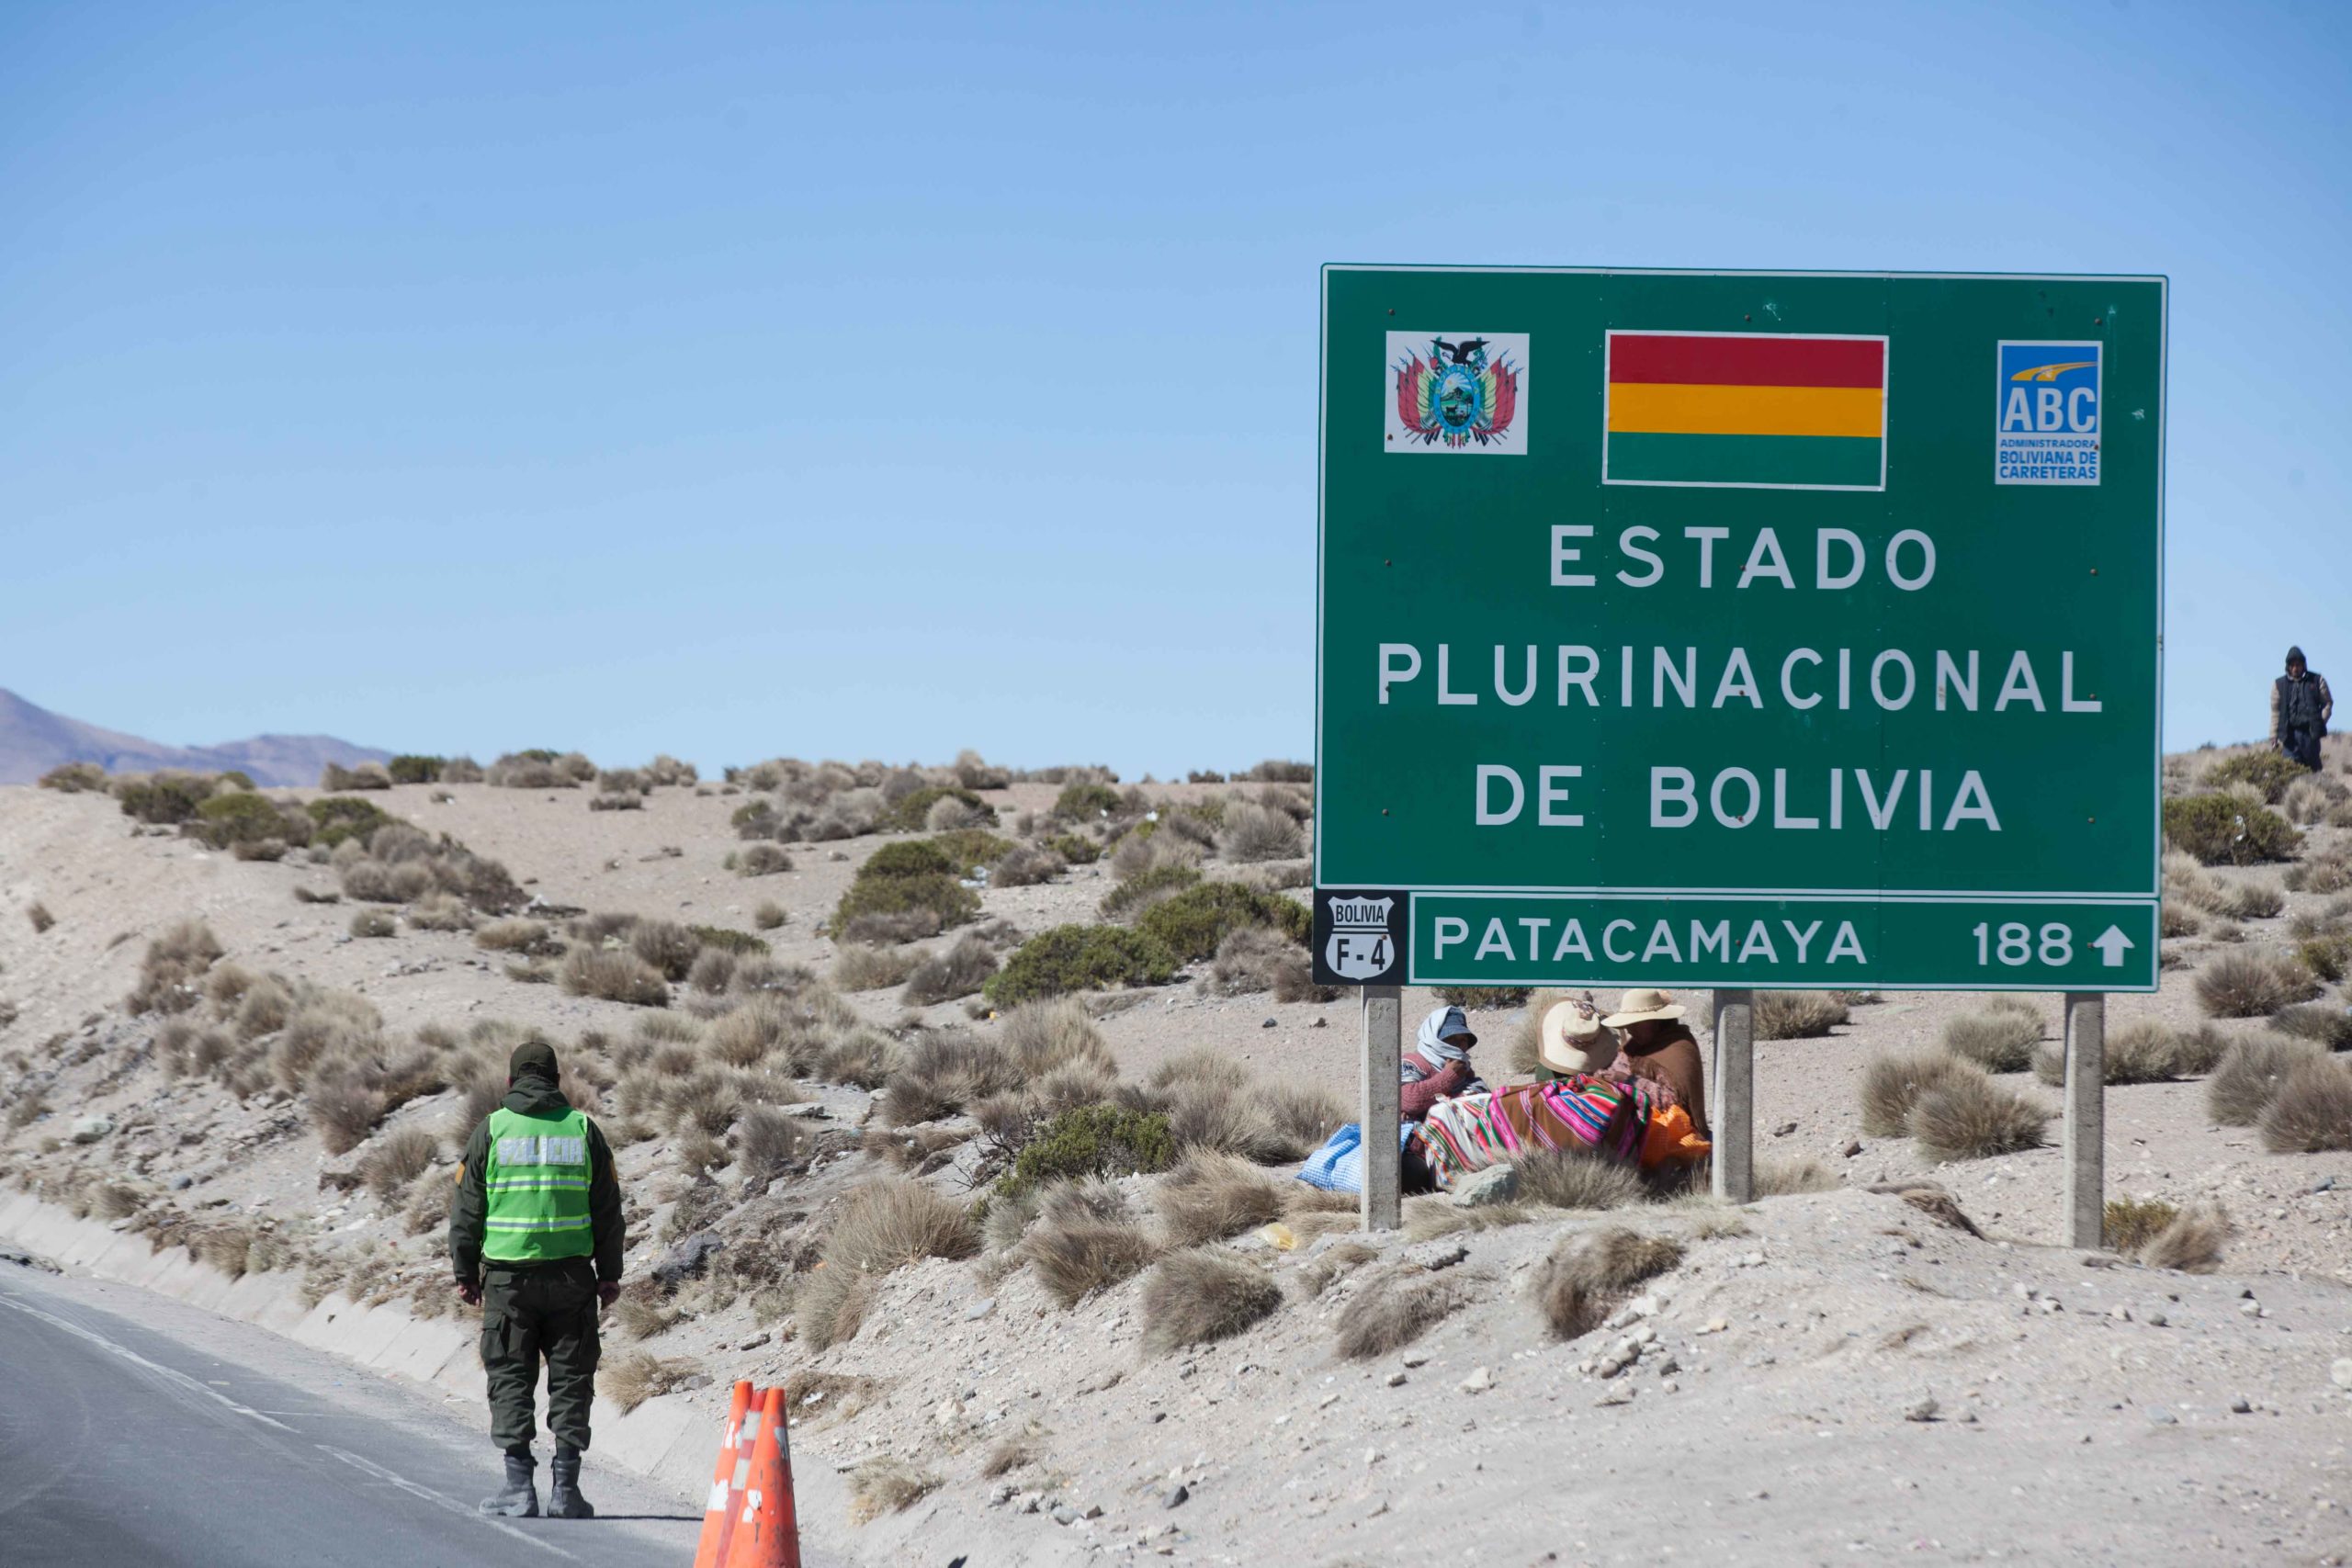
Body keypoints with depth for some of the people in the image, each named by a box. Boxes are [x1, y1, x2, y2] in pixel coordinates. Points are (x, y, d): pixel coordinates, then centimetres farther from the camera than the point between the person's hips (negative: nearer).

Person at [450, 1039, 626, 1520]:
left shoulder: (492, 1131, -1)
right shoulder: (582, 1129, 3)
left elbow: (467, 1210, 1)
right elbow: (608, 1210, 6)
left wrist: (465, 1272, 10)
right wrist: (610, 1273, 13)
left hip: (508, 1276, -1)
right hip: (571, 1275, 1)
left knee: (511, 1380, 5)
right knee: (571, 1378, 7)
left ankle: (518, 1487, -1)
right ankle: (565, 1488, 2)